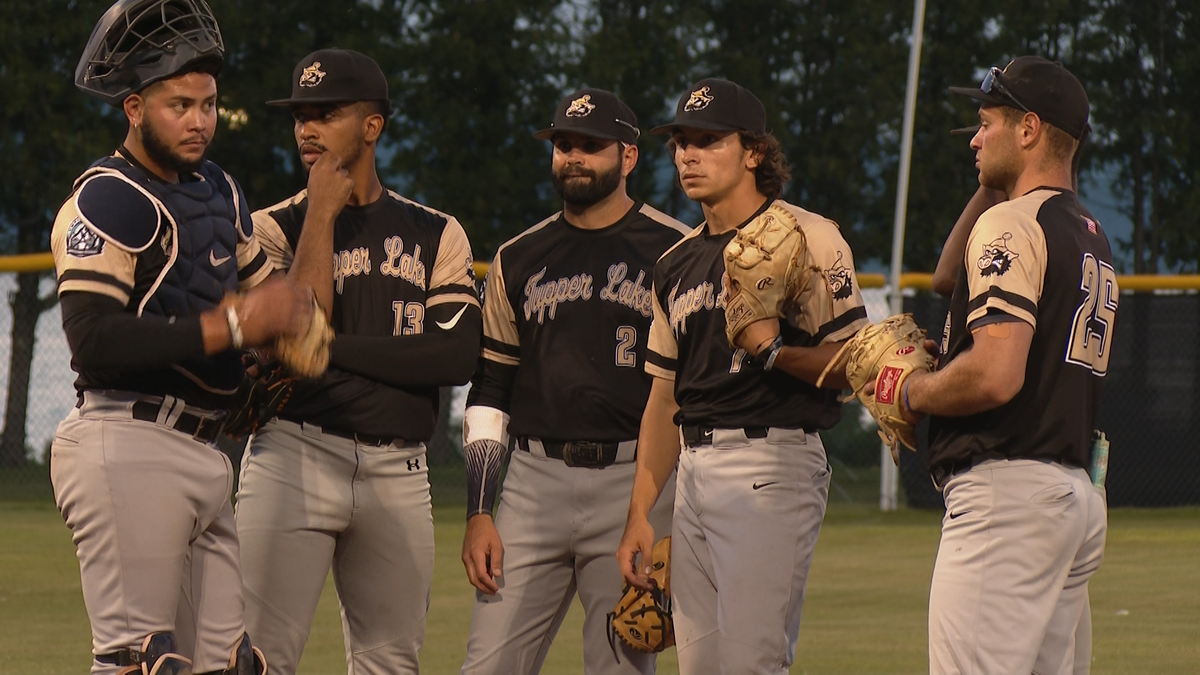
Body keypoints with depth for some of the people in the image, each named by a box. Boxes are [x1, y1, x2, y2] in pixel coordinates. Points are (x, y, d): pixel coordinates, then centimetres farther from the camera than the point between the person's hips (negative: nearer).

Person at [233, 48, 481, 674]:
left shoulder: (436, 235, 10)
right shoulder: (274, 228, 5)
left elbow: (456, 356, -4)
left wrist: (333, 349, -8)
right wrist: (322, 213, -6)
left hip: (399, 475, 2)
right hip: (294, 458, -2)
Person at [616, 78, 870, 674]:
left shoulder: (806, 239, -4)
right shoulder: (677, 264, 18)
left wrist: (774, 351, -24)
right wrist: (639, 513, 15)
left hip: (772, 463, -8)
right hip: (694, 468, 8)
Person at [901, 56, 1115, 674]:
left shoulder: (1012, 225, -10)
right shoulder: (1093, 238, 21)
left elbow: (997, 374, -21)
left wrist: (915, 392, -4)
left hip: (1006, 490, -10)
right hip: (1078, 494, 10)